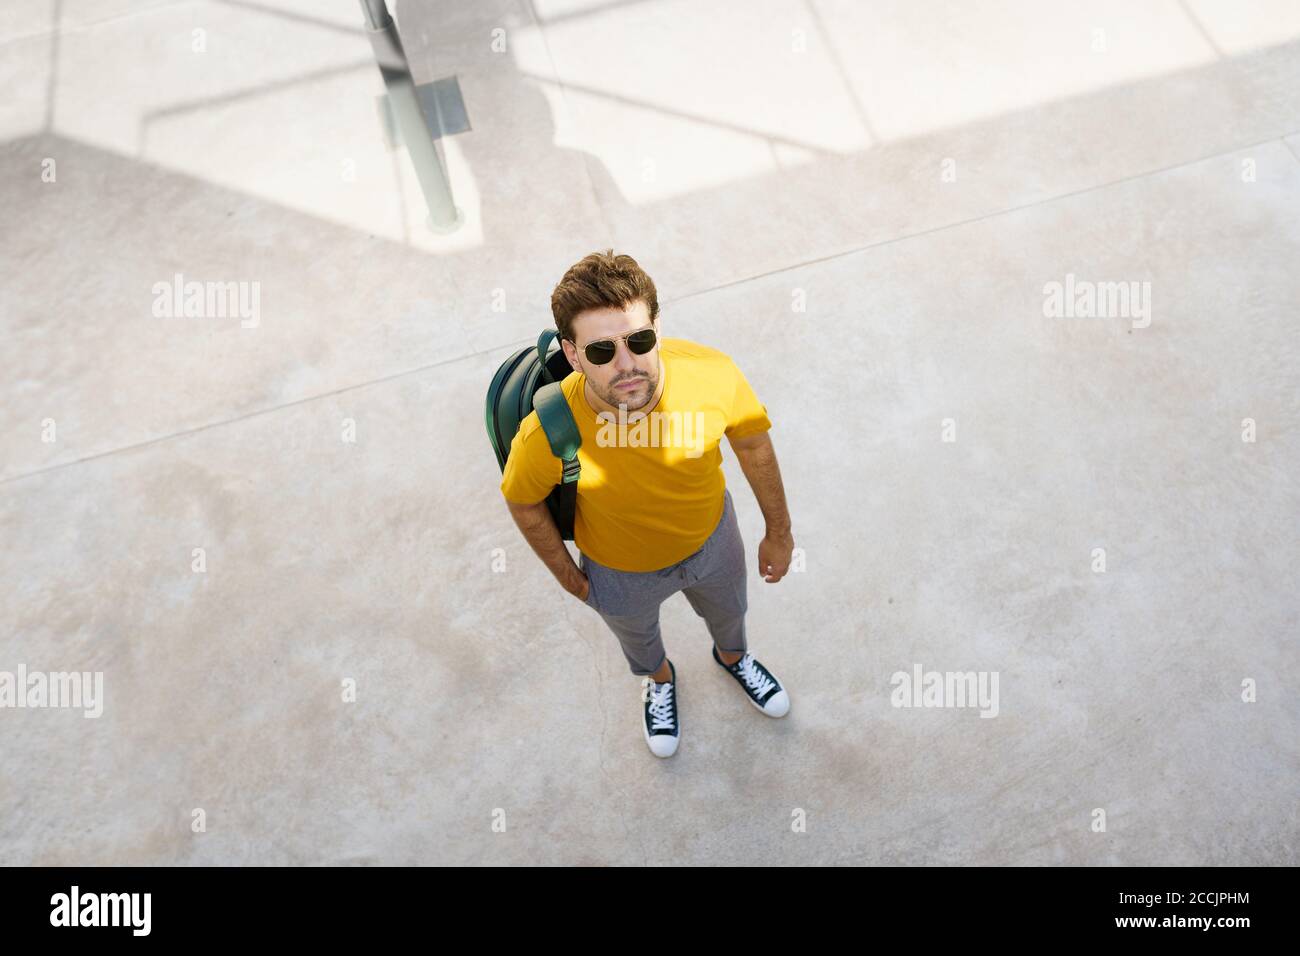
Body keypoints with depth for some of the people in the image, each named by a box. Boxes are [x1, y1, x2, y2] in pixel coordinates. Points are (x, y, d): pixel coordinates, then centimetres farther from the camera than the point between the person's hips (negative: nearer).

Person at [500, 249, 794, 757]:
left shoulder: (712, 374, -36)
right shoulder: (545, 436, -40)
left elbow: (754, 446, -14)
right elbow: (525, 505, -16)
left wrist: (779, 531, -1)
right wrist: (567, 575, -2)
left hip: (712, 538, 2)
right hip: (622, 572, -1)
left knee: (729, 610, 34)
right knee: (637, 637, 33)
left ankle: (732, 656, 72)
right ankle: (659, 679, 71)